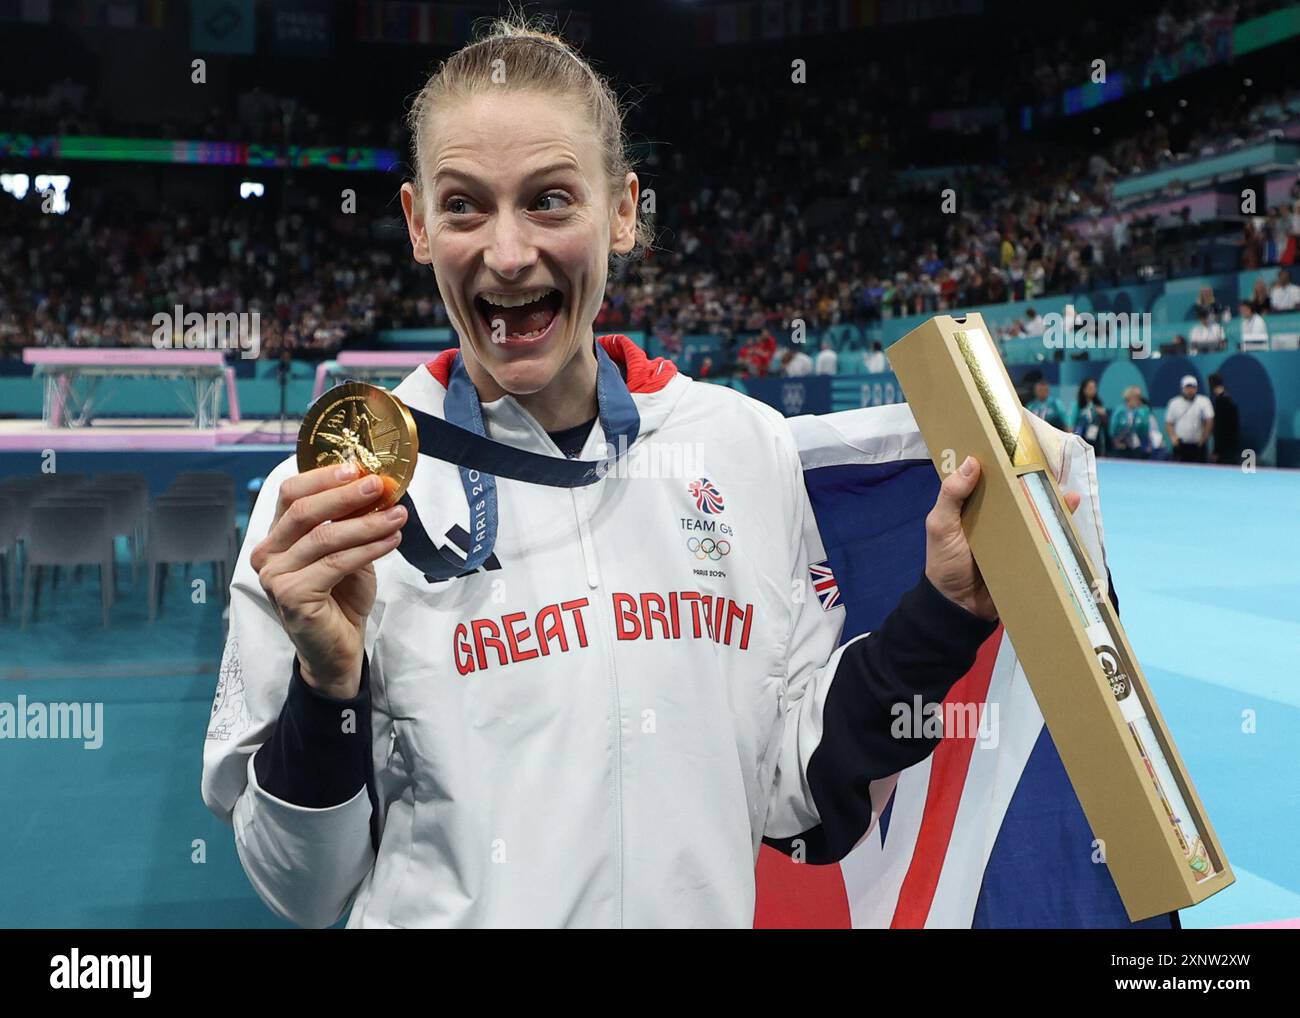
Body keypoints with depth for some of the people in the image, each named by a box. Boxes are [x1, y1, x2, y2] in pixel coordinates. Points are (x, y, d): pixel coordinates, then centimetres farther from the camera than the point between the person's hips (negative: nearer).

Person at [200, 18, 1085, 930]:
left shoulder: (750, 450, -5)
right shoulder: (331, 496, -13)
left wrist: (946, 612, -9)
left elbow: (798, 799, 1)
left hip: (711, 907, 3)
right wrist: (326, 686, -24)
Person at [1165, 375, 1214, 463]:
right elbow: (1169, 423, 10)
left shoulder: (1203, 402, 0)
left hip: (1198, 445, -1)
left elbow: (1209, 420, -6)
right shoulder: (1174, 403, 8)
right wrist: (1173, 436, -4)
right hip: (1180, 445, 2)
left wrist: (1204, 437, -14)